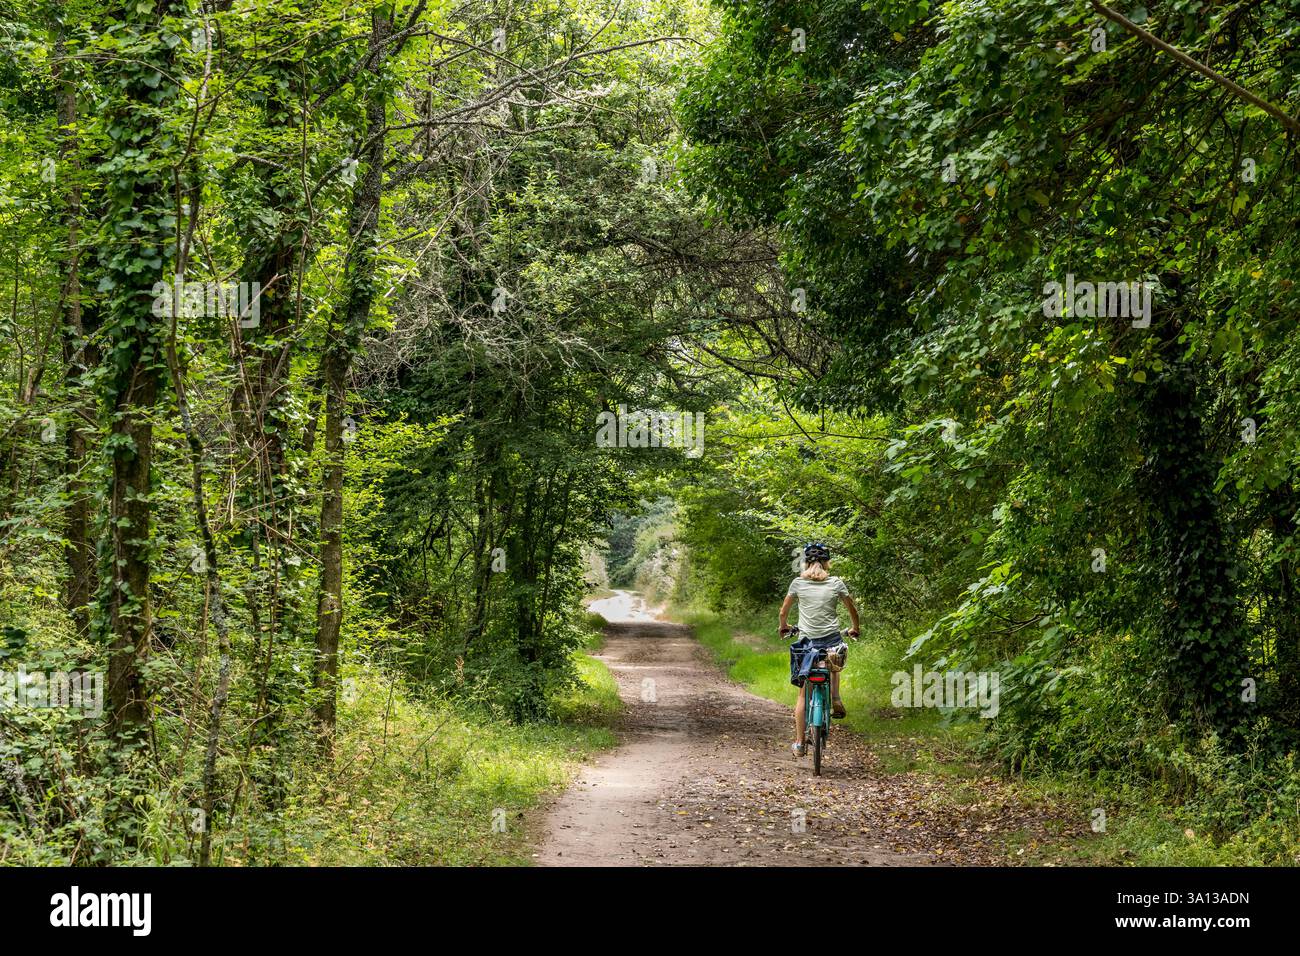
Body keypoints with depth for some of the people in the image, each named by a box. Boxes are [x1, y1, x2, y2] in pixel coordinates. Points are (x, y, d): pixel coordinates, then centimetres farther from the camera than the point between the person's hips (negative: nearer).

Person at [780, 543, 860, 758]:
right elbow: (853, 610, 9)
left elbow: (783, 611, 10)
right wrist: (855, 630, 28)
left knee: (803, 693, 7)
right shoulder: (836, 583, 0)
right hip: (832, 640, 1)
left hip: (807, 642, -1)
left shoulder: (798, 583, 0)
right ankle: (835, 699, 12)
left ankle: (799, 743, 6)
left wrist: (783, 627, 30)